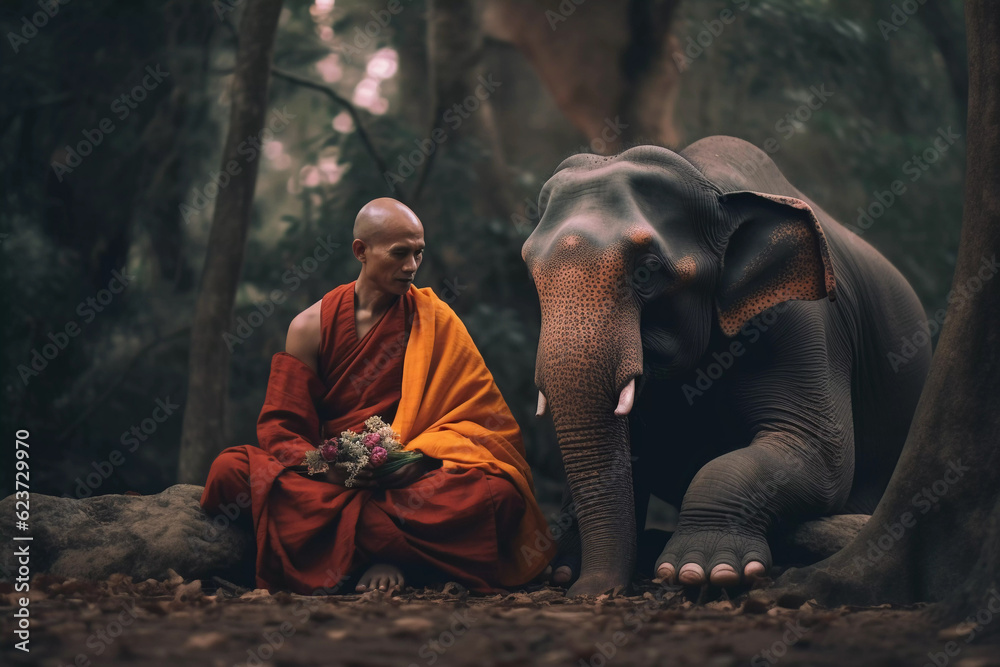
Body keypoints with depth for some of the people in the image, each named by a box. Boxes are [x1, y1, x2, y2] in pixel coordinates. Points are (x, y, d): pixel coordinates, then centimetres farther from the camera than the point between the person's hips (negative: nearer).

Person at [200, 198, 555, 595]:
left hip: (412, 483, -1)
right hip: (328, 481, 1)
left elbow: (480, 417, 4)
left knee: (497, 495, -33)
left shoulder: (436, 321, 8)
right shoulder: (312, 326, 8)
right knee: (230, 469, -26)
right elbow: (279, 426, 6)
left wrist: (421, 457, -16)